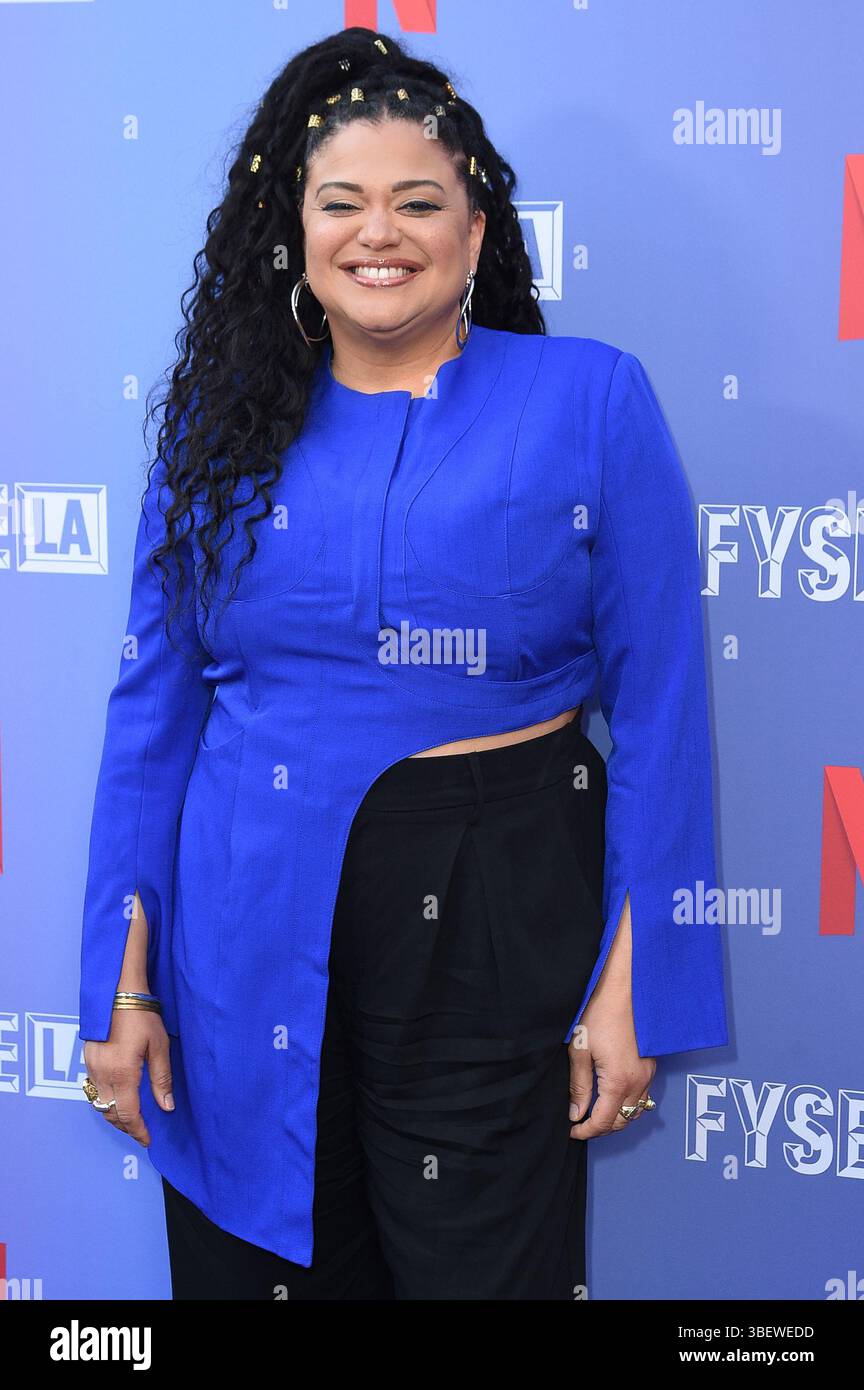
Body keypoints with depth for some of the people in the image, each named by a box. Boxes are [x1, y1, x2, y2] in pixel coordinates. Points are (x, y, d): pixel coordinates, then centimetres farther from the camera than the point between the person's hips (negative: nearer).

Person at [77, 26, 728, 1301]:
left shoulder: (590, 401, -3)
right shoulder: (226, 426, 4)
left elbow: (660, 705, -4)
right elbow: (154, 707, 5)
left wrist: (635, 980, -7)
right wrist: (124, 984, 3)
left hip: (494, 918, -2)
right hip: (251, 934, 3)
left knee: (485, 1265, 11)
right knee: (257, 1259, 18)